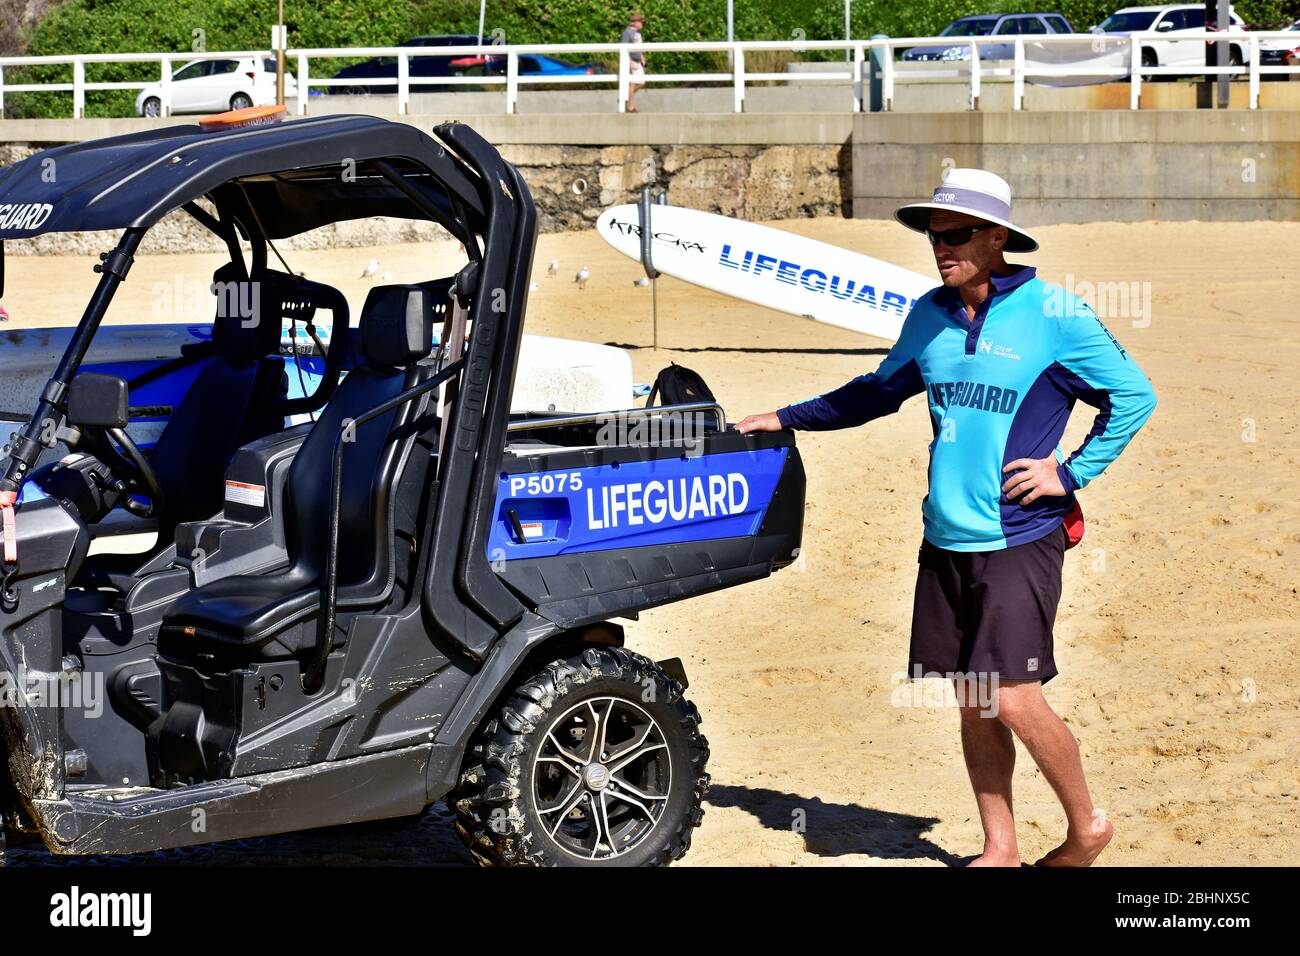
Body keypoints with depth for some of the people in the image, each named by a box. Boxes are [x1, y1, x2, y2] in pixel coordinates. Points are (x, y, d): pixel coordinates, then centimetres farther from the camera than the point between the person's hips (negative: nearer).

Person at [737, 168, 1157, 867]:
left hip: (1021, 540, -6)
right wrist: (786, 418, 25)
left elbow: (1134, 396, -2)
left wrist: (1070, 473, -8)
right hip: (946, 541, 6)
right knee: (971, 701, 8)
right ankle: (999, 849, 20)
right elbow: (878, 391, 26)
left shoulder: (1053, 314, -8)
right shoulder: (930, 315, 9)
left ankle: (1086, 828, 11)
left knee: (1013, 699, -11)